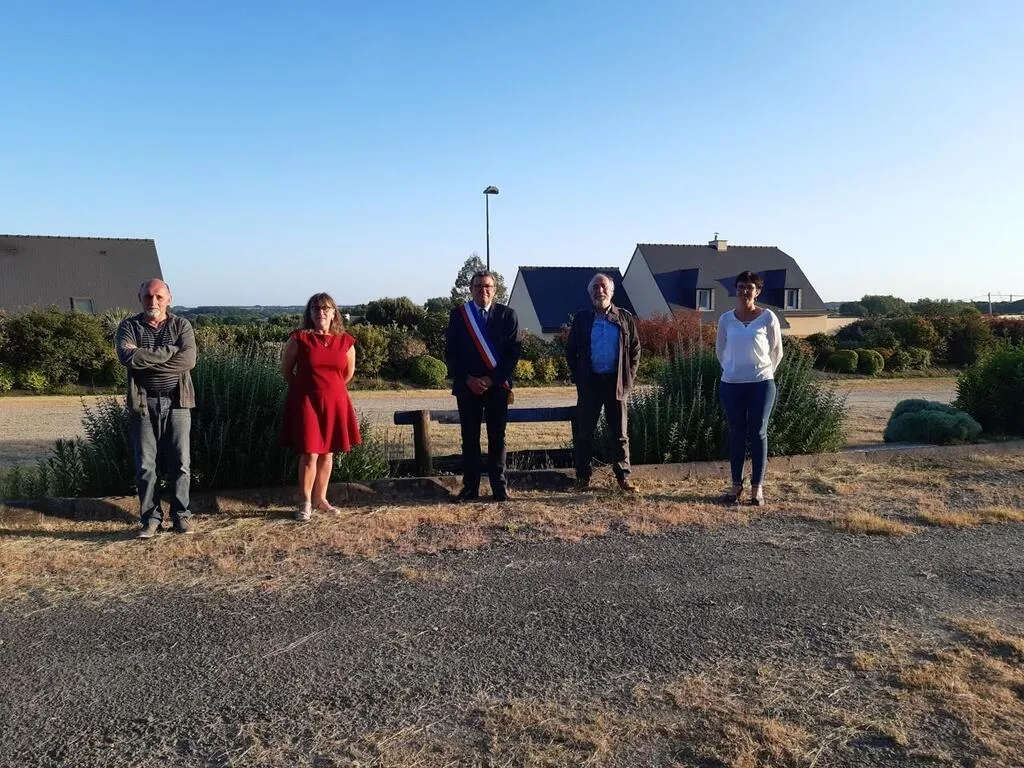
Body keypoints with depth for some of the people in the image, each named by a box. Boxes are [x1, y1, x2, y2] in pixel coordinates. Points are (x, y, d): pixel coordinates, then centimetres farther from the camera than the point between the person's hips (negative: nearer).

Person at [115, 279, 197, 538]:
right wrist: (169, 350, -13)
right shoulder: (129, 326, 4)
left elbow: (188, 360, -13)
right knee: (145, 464, 3)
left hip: (176, 402, 0)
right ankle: (151, 518, 15)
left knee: (180, 463, 3)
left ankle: (181, 515, 16)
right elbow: (128, 356, -16)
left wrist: (146, 360, -12)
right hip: (143, 403, 0)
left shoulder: (182, 325, 4)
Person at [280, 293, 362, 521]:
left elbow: (349, 372, 17)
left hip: (335, 403, 3)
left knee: (327, 454, 10)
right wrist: (305, 388, 11)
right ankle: (306, 503, 8)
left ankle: (320, 499, 23)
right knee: (310, 454, -5)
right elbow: (286, 370, 5)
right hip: (306, 403, -3)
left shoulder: (345, 342, 2)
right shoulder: (299, 339, -5)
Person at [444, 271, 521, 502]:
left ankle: (499, 485, 15)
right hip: (467, 385, 1)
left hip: (497, 385, 0)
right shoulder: (458, 314, 4)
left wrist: (492, 379, -10)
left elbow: (514, 351, -2)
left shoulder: (507, 315, 2)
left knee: (497, 437, 6)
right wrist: (467, 379, -9)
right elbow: (451, 352, 2)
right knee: (469, 438, 5)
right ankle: (470, 486, 12)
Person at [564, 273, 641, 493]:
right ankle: (583, 476, 13)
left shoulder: (625, 318, 6)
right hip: (589, 382, 0)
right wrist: (577, 377, 2)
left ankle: (623, 476, 14)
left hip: (616, 382, 0)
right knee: (584, 431, 4)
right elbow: (570, 350, 9)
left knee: (620, 433, 5)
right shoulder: (581, 319, 6)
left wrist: (629, 378, 0)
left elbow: (635, 349, 8)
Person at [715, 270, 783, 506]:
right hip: (731, 384, 2)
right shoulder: (726, 319, 1)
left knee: (758, 433, 3)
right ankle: (736, 484, 16)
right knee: (736, 434, 8)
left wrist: (764, 372, 12)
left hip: (761, 384, -2)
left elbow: (777, 351, 6)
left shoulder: (768, 317, -4)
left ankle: (757, 486, 11)